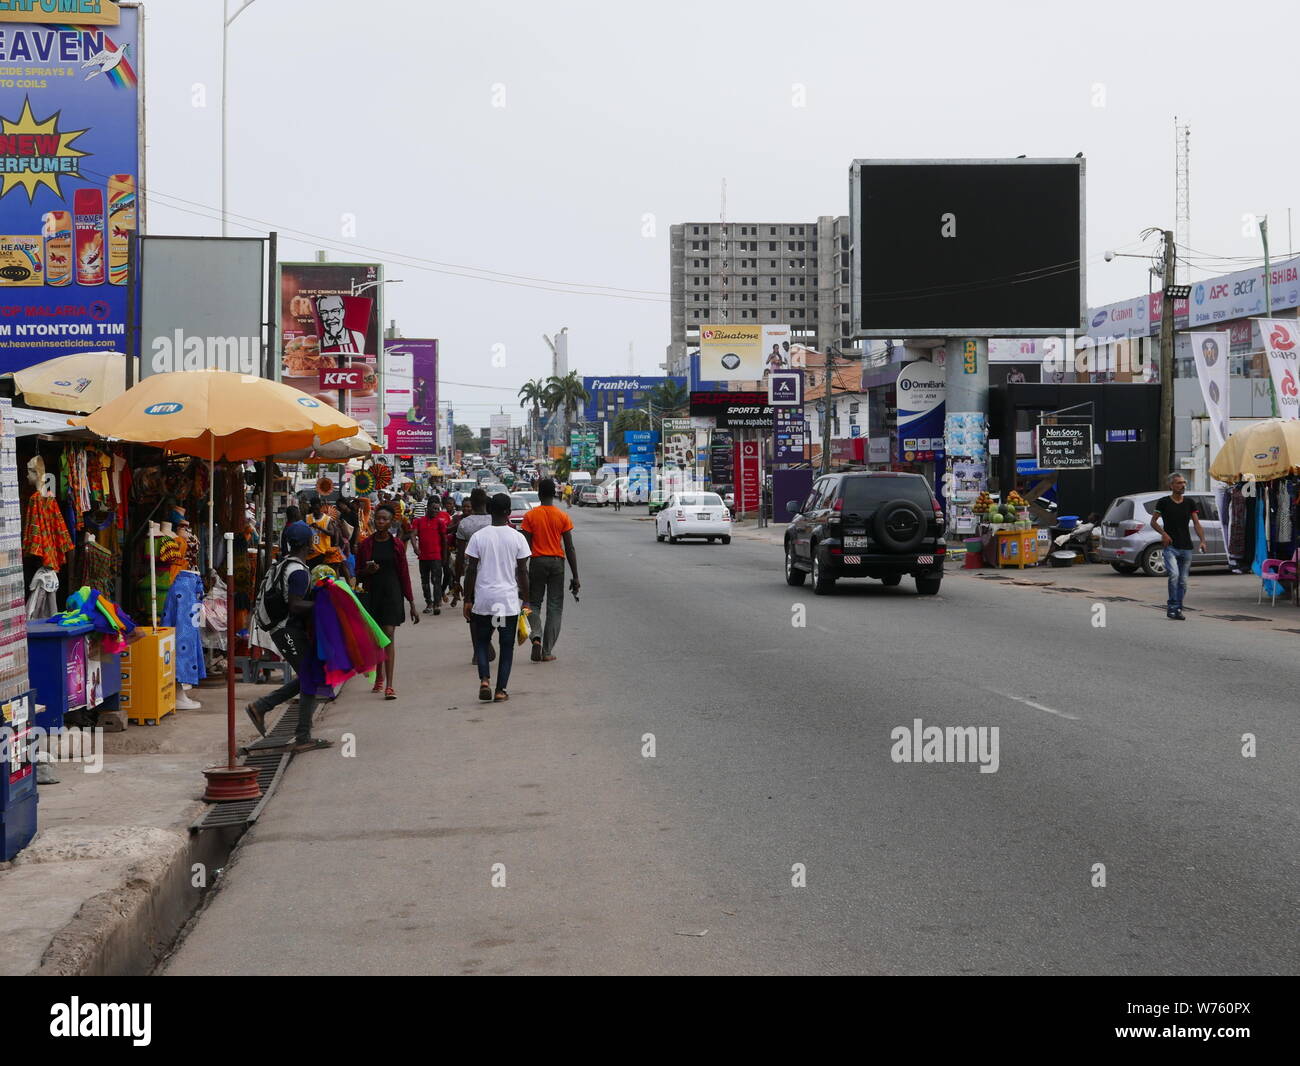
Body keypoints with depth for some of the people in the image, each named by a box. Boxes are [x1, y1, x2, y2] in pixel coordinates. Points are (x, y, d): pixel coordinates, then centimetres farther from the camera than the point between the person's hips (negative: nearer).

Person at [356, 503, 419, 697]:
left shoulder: (397, 544, 0)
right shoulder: (365, 544, 3)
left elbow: (404, 574, 3)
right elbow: (358, 571, 11)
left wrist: (412, 604, 2)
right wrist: (368, 570, -13)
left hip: (392, 593, -2)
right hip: (372, 592, 2)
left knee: (388, 636, -11)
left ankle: (390, 686, -16)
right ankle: (378, 677, 31)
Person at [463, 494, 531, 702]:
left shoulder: (478, 536, -3)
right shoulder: (517, 537, -3)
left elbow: (471, 571, -2)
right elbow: (523, 572, -1)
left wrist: (468, 600, 5)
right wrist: (525, 601, 7)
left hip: (483, 600, 0)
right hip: (509, 600, 0)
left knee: (481, 642, 14)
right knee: (506, 646, 9)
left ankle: (484, 680, -7)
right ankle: (501, 690, 6)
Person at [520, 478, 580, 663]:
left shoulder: (530, 516, -3)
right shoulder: (563, 517, -1)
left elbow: (525, 547, -5)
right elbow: (570, 548, -2)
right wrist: (575, 577, 2)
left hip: (537, 562, 0)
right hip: (557, 563, 0)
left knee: (534, 603, 13)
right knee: (555, 607, 6)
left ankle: (536, 636, -14)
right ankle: (547, 652, 4)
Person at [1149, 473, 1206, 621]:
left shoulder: (1190, 503, 9)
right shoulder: (1164, 502, 0)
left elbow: (1196, 523, 4)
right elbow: (1153, 521, 6)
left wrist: (1202, 540, -12)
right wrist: (1163, 533, -12)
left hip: (1186, 547, 4)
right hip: (1170, 546, -4)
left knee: (1183, 581, 6)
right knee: (1174, 575, -21)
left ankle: (1177, 609, 16)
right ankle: (1172, 607, -13)